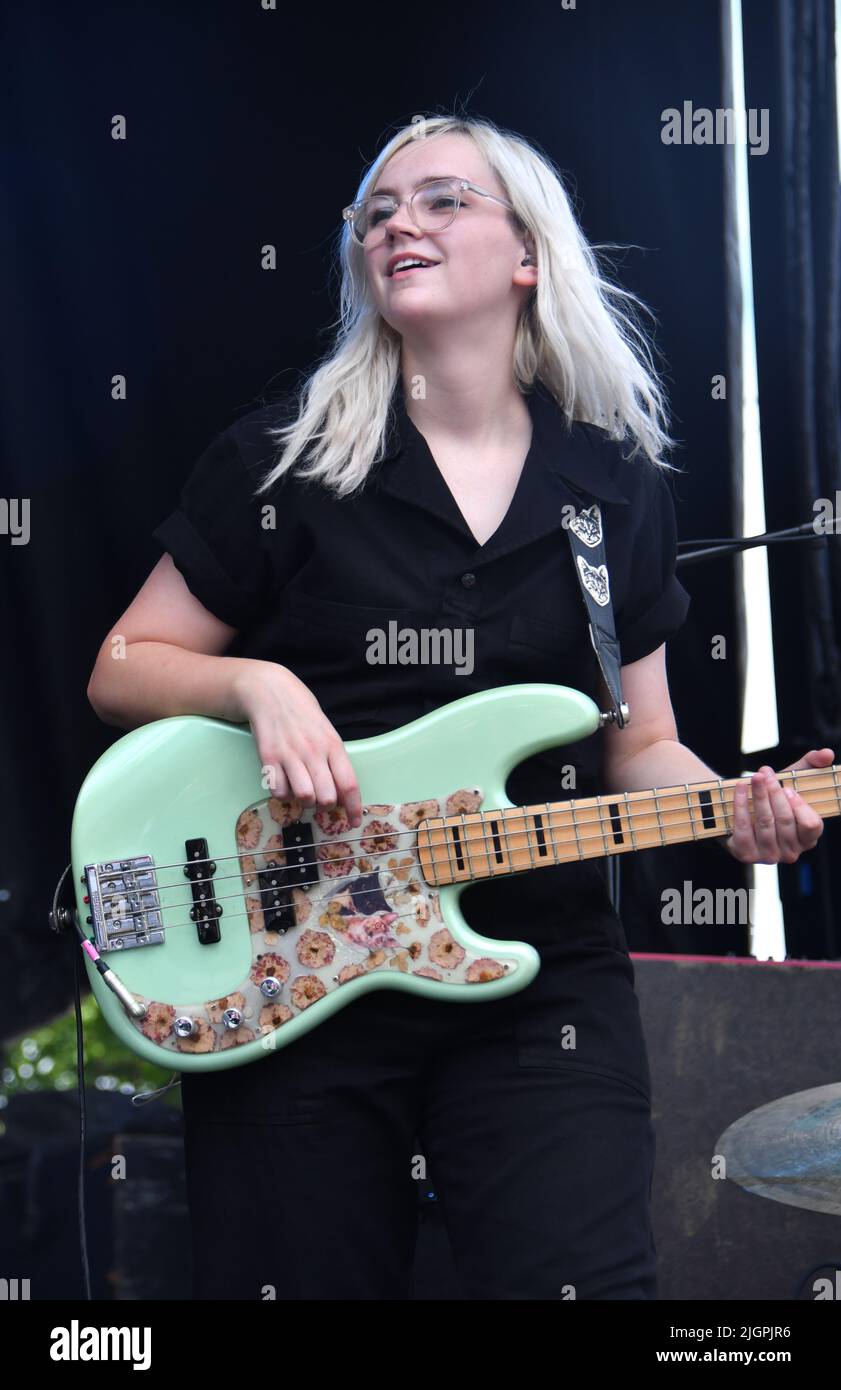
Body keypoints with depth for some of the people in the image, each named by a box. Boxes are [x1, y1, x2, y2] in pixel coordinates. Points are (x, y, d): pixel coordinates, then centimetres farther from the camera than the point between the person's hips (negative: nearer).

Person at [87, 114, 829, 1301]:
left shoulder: (619, 489, 7)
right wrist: (255, 684, -16)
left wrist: (734, 806, -9)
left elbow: (638, 748, 11)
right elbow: (121, 670, 3)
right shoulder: (282, 460, -1)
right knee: (304, 1277, 8)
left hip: (544, 974, 1)